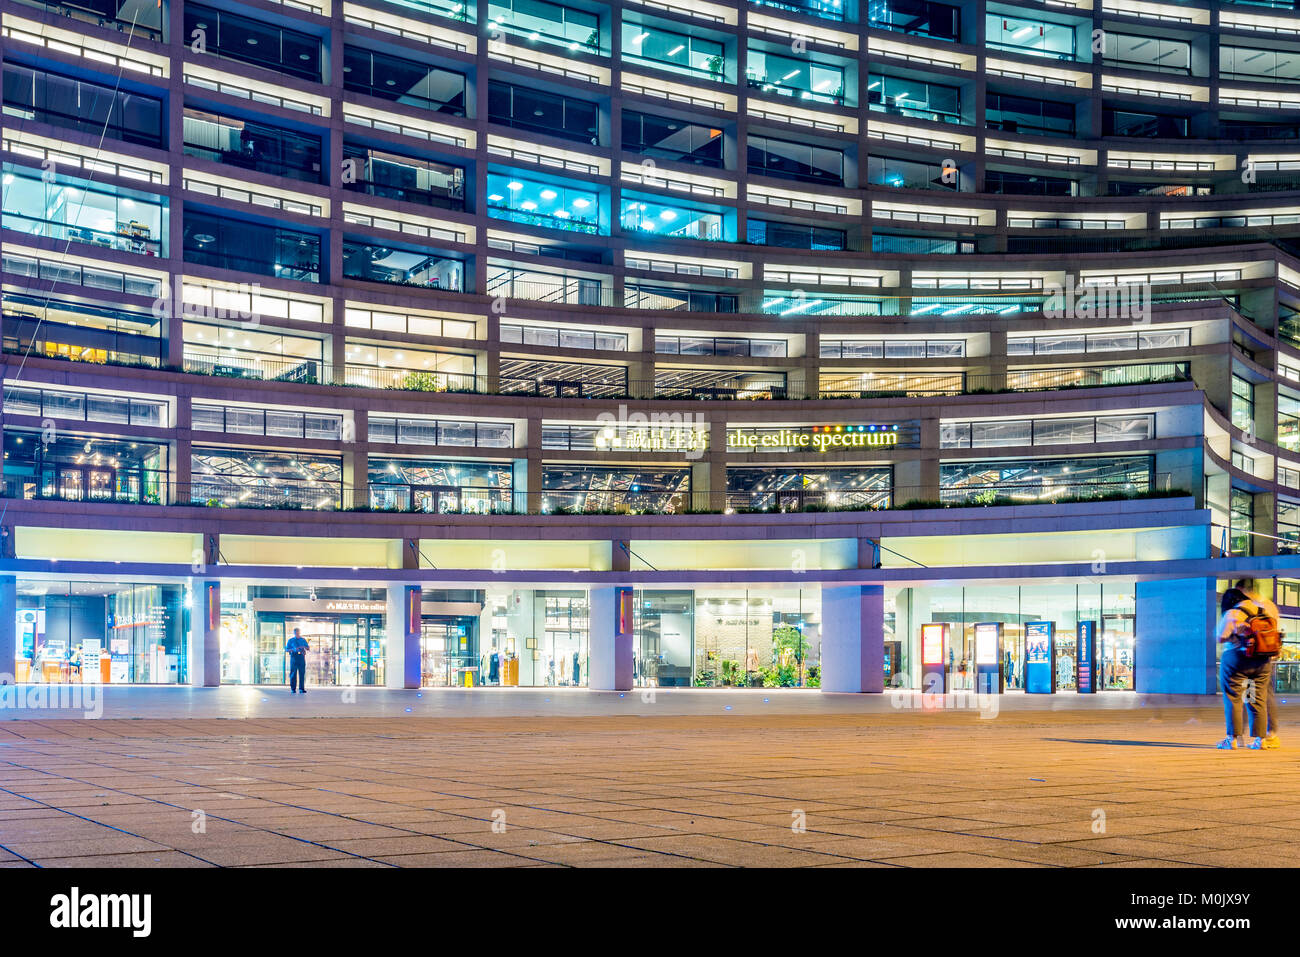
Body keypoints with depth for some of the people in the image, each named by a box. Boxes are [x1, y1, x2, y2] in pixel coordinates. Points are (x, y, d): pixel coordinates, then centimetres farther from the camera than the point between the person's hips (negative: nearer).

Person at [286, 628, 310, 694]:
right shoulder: (290, 640, 12)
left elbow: (308, 649, 14)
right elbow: (286, 649, 6)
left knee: (302, 673, -4)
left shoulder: (303, 640, 17)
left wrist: (304, 647, -7)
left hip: (302, 657, 2)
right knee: (293, 673, -4)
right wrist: (293, 649, -11)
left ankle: (302, 688, -2)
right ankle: (293, 689, 0)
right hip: (294, 657, -2)